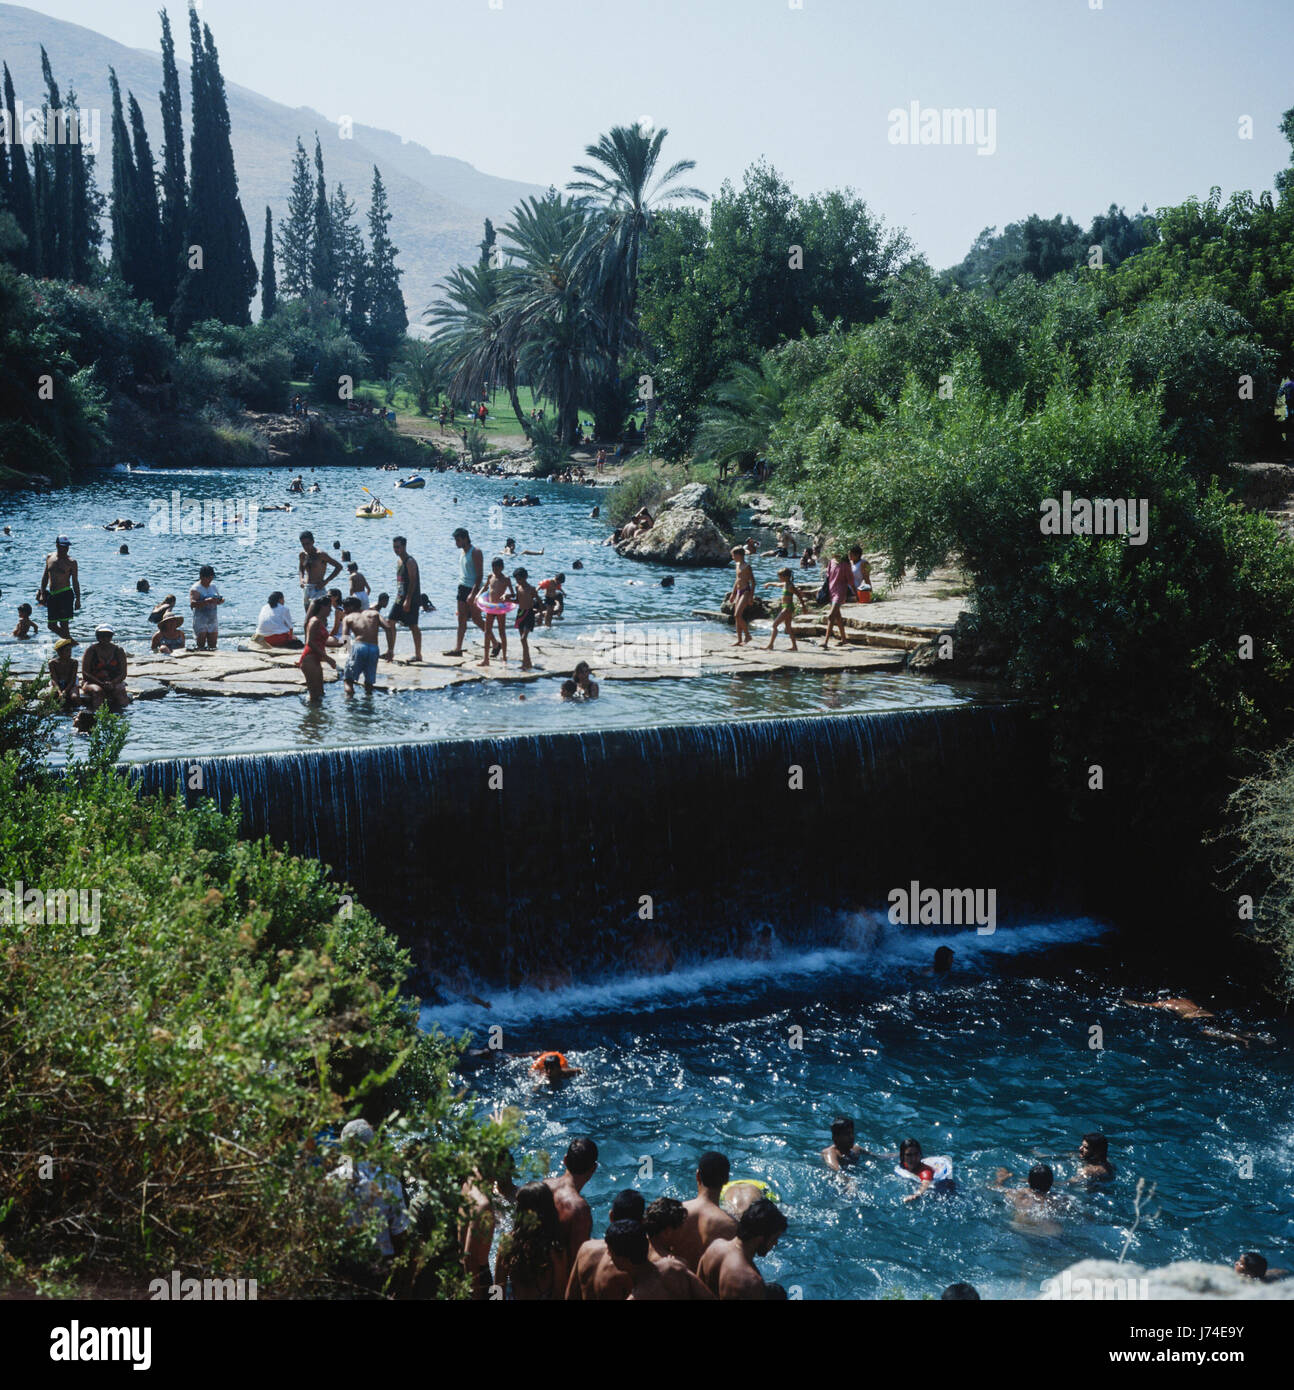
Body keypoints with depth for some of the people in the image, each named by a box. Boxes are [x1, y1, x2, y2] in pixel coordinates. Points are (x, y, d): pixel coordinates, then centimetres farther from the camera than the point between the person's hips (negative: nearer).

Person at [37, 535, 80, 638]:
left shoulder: (71, 562, -4)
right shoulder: (49, 558, 10)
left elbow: (75, 582, -2)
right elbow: (45, 577, 17)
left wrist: (78, 599, -5)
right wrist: (42, 593, 13)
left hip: (65, 594, -5)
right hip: (51, 595, 6)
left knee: (63, 624, -8)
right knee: (51, 625, 8)